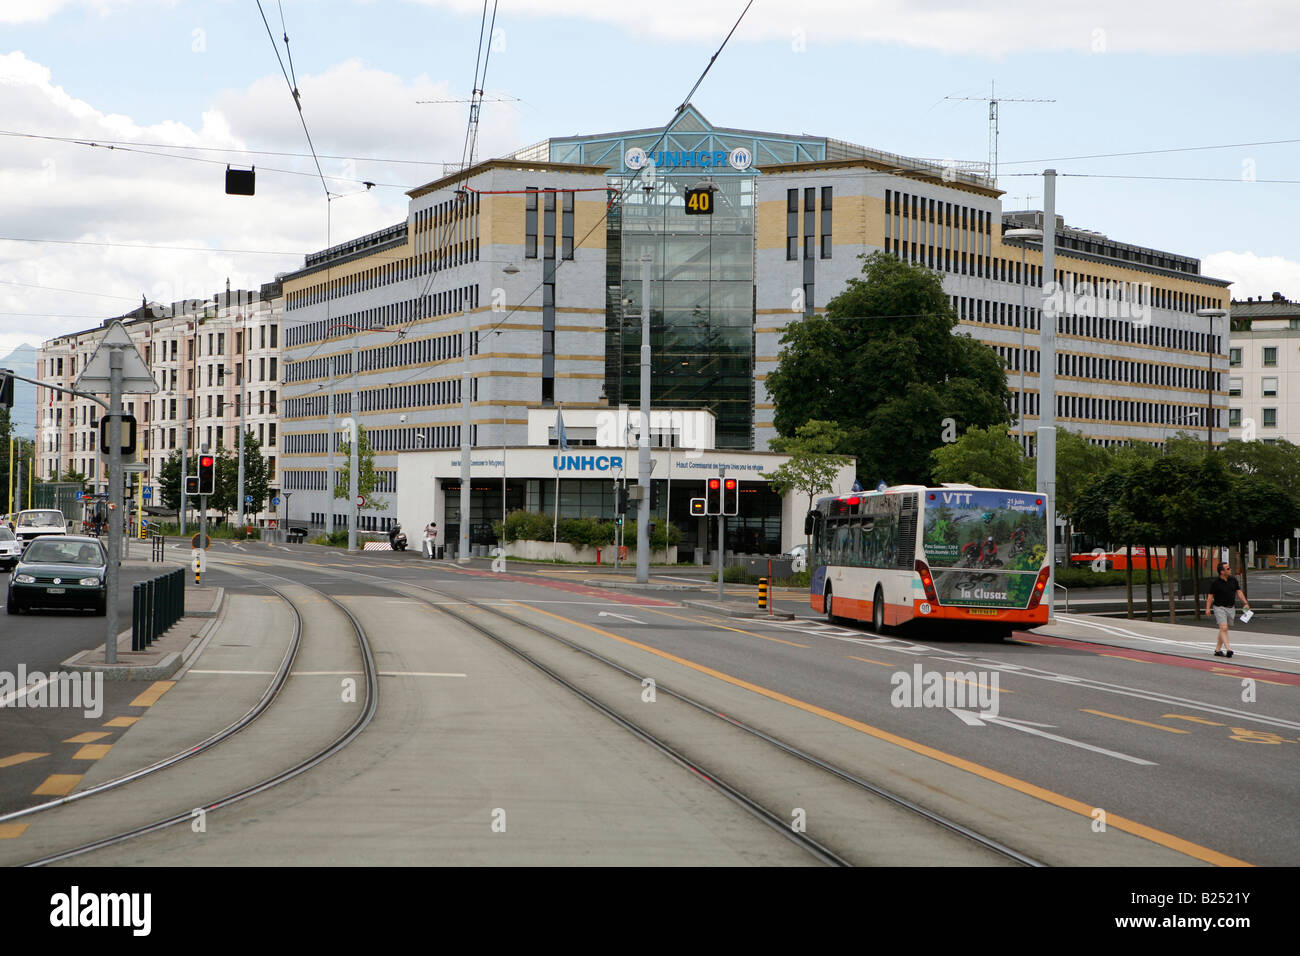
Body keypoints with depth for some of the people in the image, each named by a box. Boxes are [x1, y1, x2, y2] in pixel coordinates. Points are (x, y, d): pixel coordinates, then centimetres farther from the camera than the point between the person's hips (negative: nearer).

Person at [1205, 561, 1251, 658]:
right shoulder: (1216, 582, -8)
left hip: (1231, 608, 5)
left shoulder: (1233, 580, 4)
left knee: (1223, 630, 11)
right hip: (1220, 608, -5)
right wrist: (1207, 608, -12)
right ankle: (1228, 649, -24)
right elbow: (1210, 596, -4)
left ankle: (1217, 650, 19)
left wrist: (1246, 603, -1)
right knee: (1223, 628, -16)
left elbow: (1239, 592, 8)